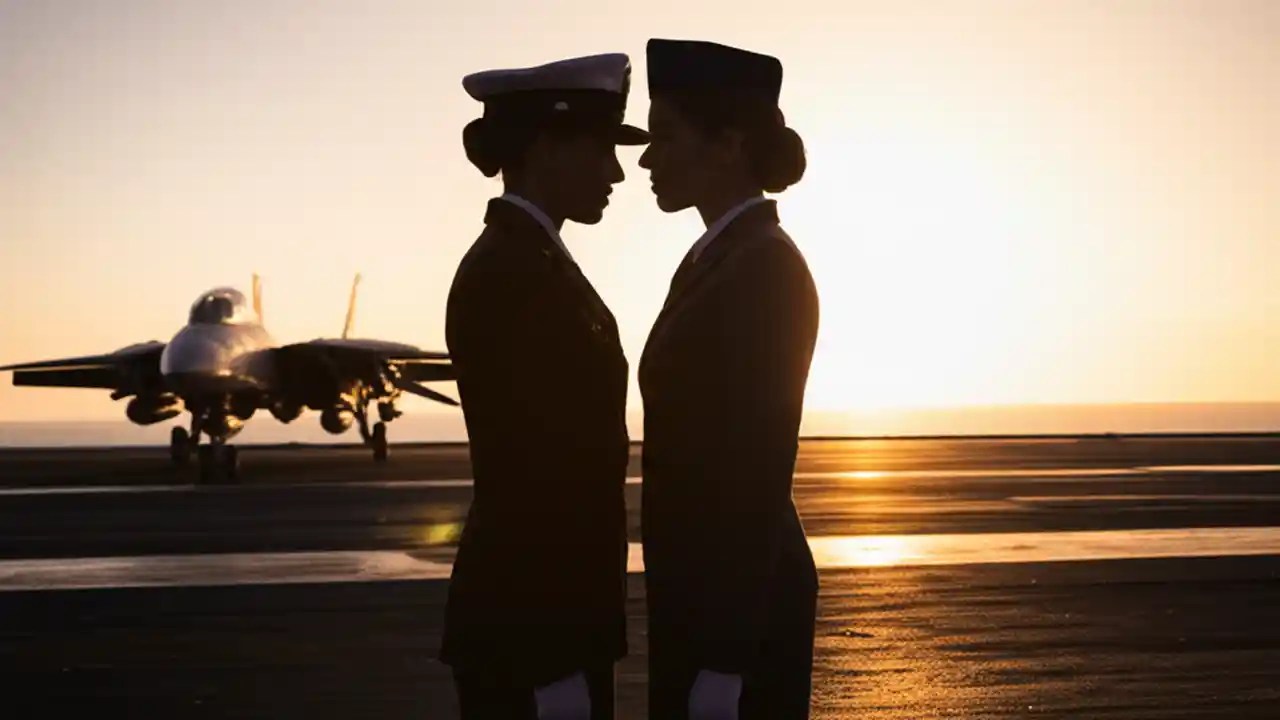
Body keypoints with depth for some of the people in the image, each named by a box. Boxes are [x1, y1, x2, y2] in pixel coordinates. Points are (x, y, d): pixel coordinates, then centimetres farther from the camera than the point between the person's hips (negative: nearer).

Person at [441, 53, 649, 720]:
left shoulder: (529, 261, 12)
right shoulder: (510, 273, -18)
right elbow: (524, 477, -23)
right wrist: (554, 666, -22)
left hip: (541, 617, 10)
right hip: (533, 627, -10)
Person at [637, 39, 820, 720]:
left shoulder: (767, 269, -17)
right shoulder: (714, 260, 12)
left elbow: (760, 479, -21)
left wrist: (724, 663, -21)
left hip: (742, 603, -9)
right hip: (706, 589, 9)